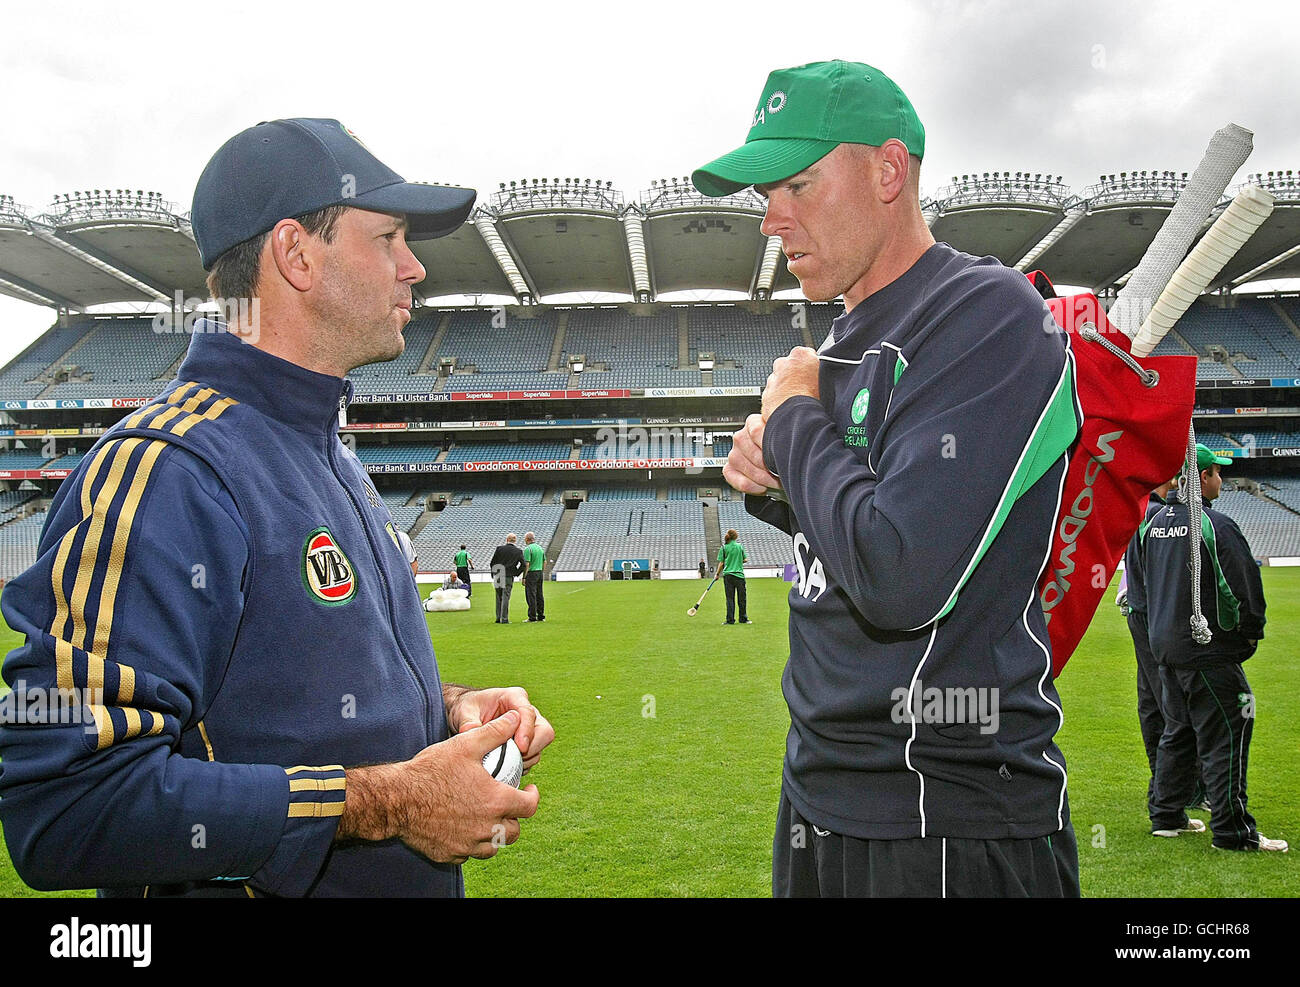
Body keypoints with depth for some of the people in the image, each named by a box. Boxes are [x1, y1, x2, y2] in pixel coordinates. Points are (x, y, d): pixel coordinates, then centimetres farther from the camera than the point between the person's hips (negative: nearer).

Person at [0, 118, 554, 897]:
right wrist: (385, 803, -28)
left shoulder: (336, 460, 8)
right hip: (243, 881, -8)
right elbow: (69, 807, -31)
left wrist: (447, 706, -2)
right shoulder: (160, 472, -23)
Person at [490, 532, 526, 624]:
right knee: (506, 597, 0)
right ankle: (504, 619, -3)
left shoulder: (499, 548, 0)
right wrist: (516, 573, 5)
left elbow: (493, 562, 2)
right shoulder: (518, 551, -1)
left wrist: (493, 574, 11)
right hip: (509, 577, -1)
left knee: (499, 597, 13)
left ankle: (498, 618, 16)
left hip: (498, 576, 1)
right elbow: (523, 565, -6)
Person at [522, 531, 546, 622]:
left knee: (531, 596, -5)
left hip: (531, 573, -8)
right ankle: (541, 616, 17)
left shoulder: (528, 549, -12)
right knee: (539, 595, 12)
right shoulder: (540, 548, 12)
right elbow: (545, 562, 16)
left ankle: (532, 617, -6)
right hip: (540, 573, 8)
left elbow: (526, 564, -17)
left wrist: (524, 577, -15)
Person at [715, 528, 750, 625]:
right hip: (739, 575, 0)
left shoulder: (723, 548, -1)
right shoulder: (740, 546, 0)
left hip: (727, 575, 1)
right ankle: (743, 618, 14)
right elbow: (745, 559, 7)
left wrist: (717, 574, 11)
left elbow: (721, 563, -1)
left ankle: (730, 619, 1)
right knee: (741, 598, 8)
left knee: (730, 598, 3)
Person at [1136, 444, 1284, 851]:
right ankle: (1232, 831, 1)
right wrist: (1251, 633, 0)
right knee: (1224, 738, -2)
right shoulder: (1214, 524, -17)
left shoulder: (1153, 524, 8)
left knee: (1177, 731, 18)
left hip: (1165, 647, 8)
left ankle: (1167, 816, 24)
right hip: (1208, 650, -8)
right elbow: (1246, 585, -14)